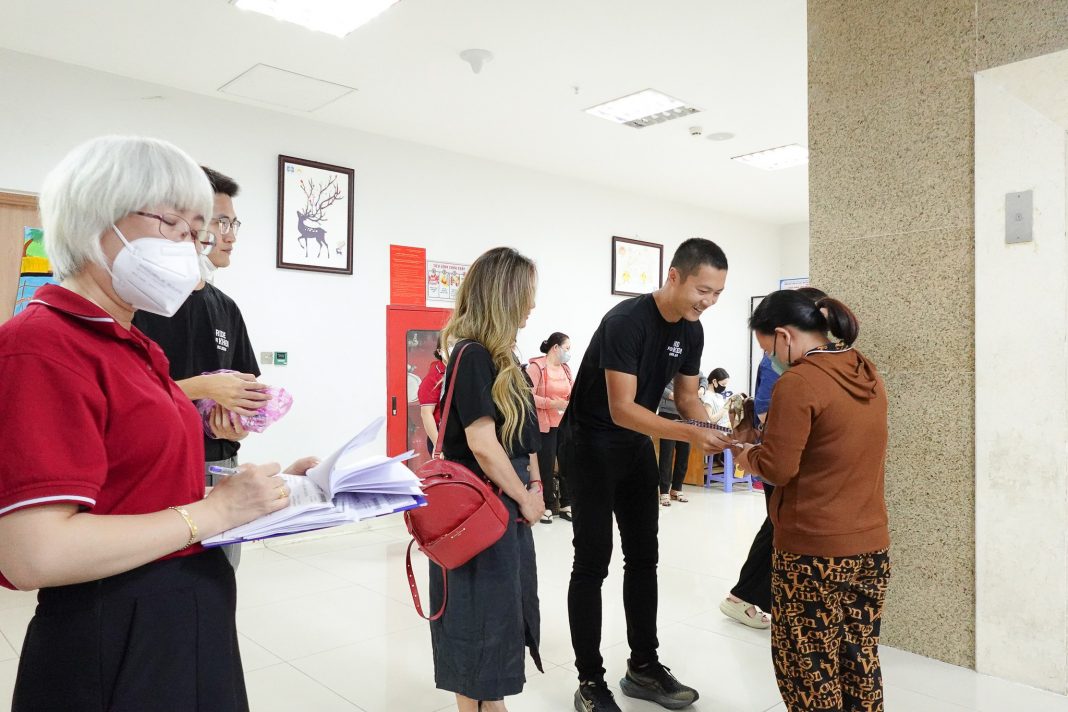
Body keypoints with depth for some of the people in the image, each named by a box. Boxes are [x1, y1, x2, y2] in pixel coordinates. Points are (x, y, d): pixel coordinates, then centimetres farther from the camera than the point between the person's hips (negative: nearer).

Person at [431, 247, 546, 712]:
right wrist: (525, 498, -12)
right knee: (480, 619, 4)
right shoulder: (471, 355, -18)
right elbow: (483, 444, -23)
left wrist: (532, 489, 3)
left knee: (504, 610, 19)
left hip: (508, 509, 9)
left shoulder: (501, 359, 9)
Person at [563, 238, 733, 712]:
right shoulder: (625, 321, -26)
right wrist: (692, 436, -37)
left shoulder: (692, 331, -2)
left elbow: (687, 396, 6)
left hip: (637, 444, 8)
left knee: (643, 557, 12)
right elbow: (622, 408, -30)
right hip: (591, 443, -8)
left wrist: (713, 434, -14)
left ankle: (643, 667, 26)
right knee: (593, 561, -3)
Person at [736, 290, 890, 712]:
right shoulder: (868, 375, 7)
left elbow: (777, 469, -18)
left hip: (815, 550, -8)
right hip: (872, 545, 8)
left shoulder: (798, 382, -17)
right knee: (860, 660, 17)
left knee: (808, 664, 7)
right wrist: (777, 429, 10)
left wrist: (747, 456, 2)